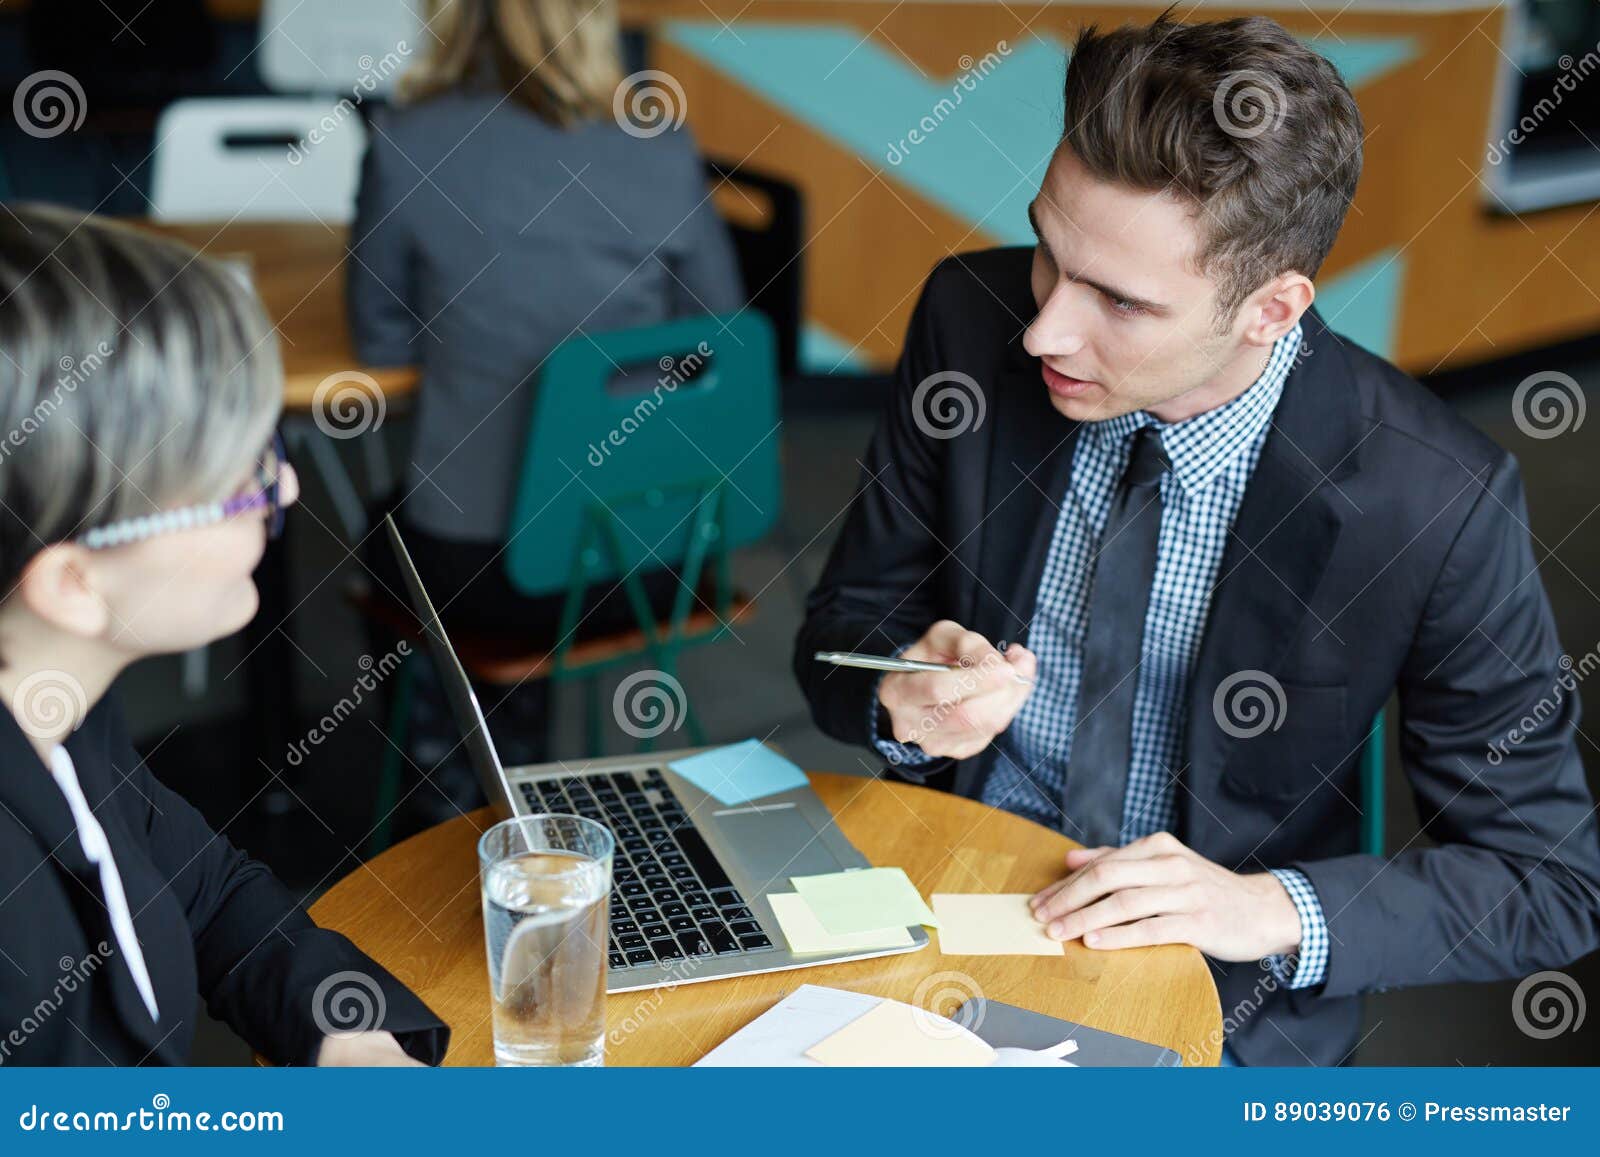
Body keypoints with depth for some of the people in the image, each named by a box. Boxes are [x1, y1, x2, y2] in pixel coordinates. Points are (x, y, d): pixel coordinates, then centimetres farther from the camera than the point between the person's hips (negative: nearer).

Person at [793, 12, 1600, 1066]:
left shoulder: (1440, 502, -20)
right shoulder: (971, 317, -12)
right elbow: (840, 632, 1)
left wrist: (1274, 910, -23)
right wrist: (903, 703, -22)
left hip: (1217, 1001, -1)